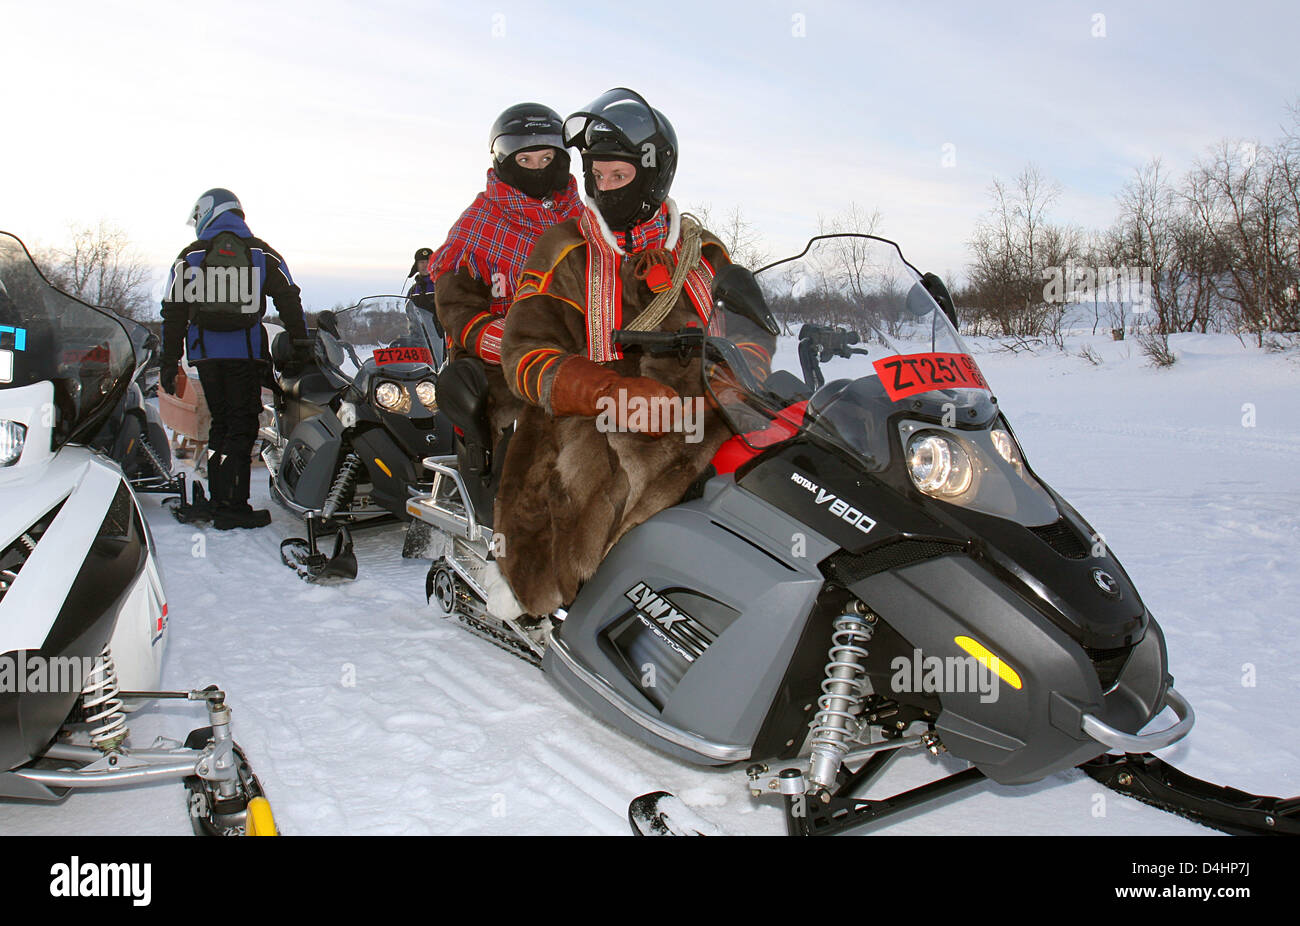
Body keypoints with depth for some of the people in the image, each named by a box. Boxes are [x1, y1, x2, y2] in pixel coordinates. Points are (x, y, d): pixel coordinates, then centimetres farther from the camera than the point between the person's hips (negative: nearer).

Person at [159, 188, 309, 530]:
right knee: (241, 426, -1)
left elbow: (173, 312, 5)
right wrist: (301, 348, 10)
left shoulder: (189, 257, 8)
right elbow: (290, 302, 5)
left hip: (205, 352, 2)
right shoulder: (263, 254, 7)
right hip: (246, 352, -2)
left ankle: (217, 498, 13)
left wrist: (168, 362, 9)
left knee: (221, 422, 13)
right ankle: (232, 506, -2)